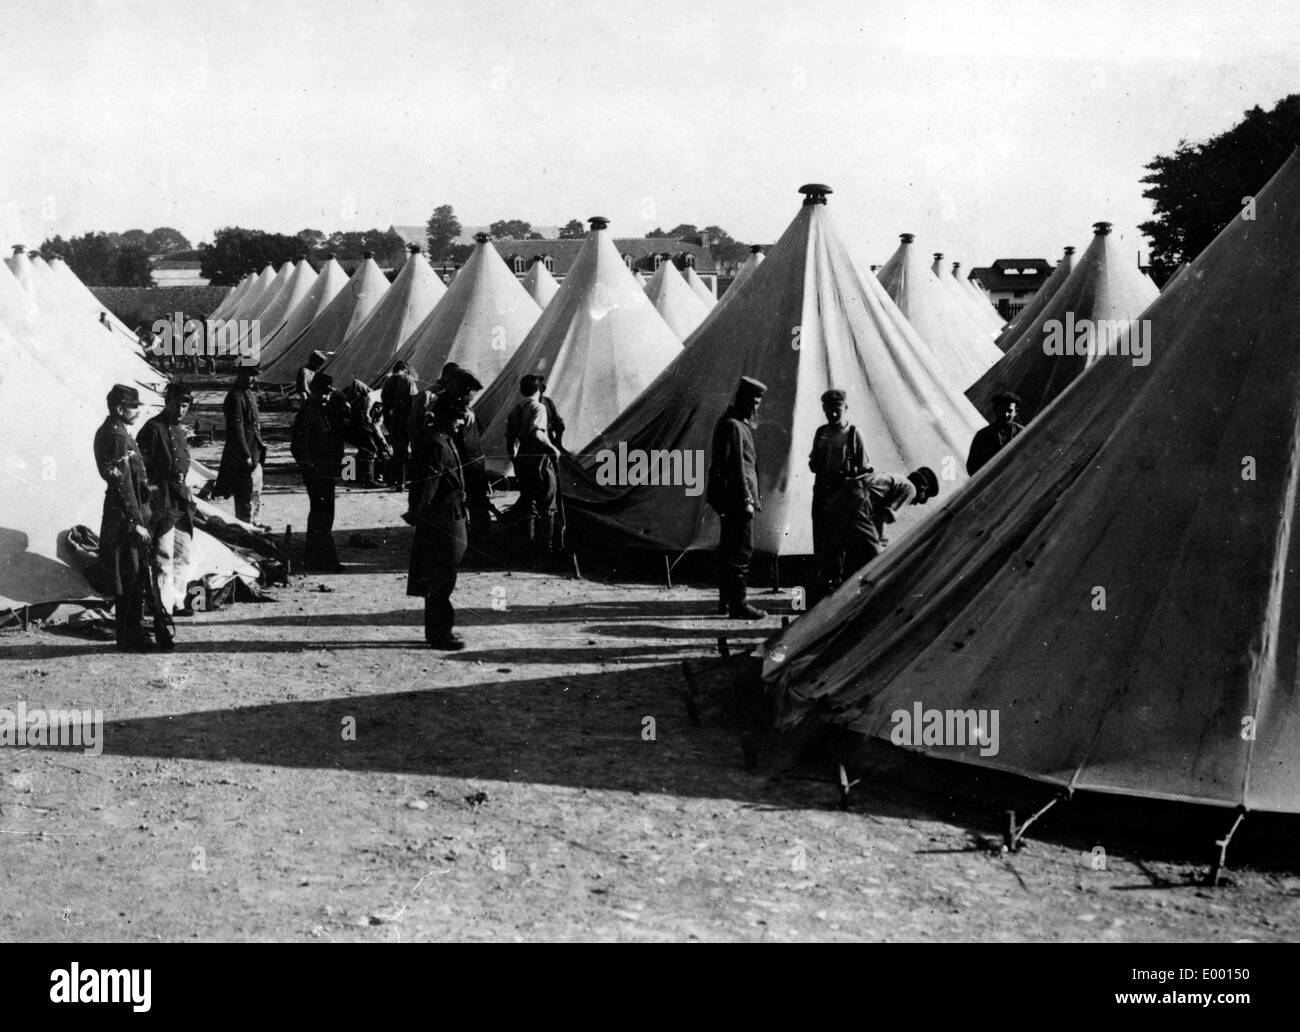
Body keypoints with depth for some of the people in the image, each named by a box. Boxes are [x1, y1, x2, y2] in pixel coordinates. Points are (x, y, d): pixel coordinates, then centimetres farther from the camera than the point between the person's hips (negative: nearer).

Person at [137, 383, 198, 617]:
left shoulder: (179, 429, 14)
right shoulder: (153, 429, -12)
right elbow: (141, 467, -14)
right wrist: (149, 496, -17)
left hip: (181, 499, 9)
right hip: (162, 500, -9)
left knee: (183, 553, 13)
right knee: (164, 556, -6)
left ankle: (177, 601, 21)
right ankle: (164, 605, -3)